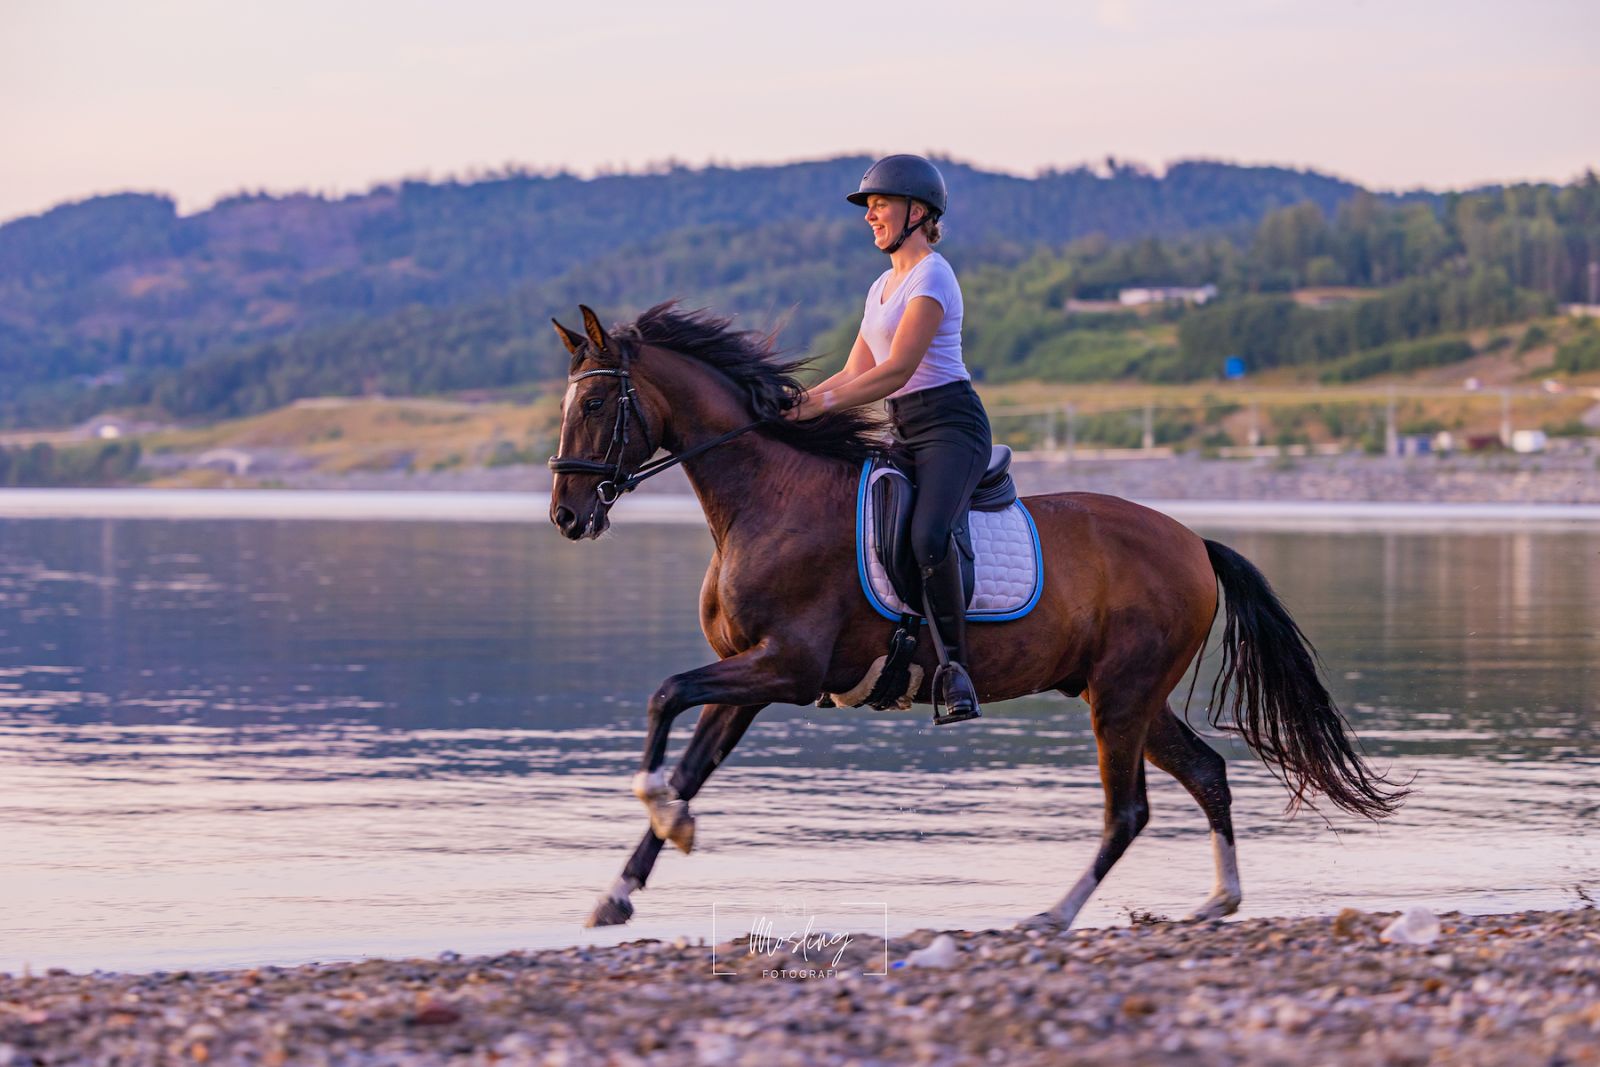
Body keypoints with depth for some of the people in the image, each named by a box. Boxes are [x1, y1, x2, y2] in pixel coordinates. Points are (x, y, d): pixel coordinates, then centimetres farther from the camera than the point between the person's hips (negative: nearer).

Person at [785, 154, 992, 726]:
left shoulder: (931, 277, -9)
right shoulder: (883, 286, 20)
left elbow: (896, 370, -19)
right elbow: (855, 373, 20)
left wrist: (825, 402, -23)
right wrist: (799, 401, 6)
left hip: (950, 426, -10)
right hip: (904, 433, 10)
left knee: (929, 536, -34)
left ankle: (953, 663, -29)